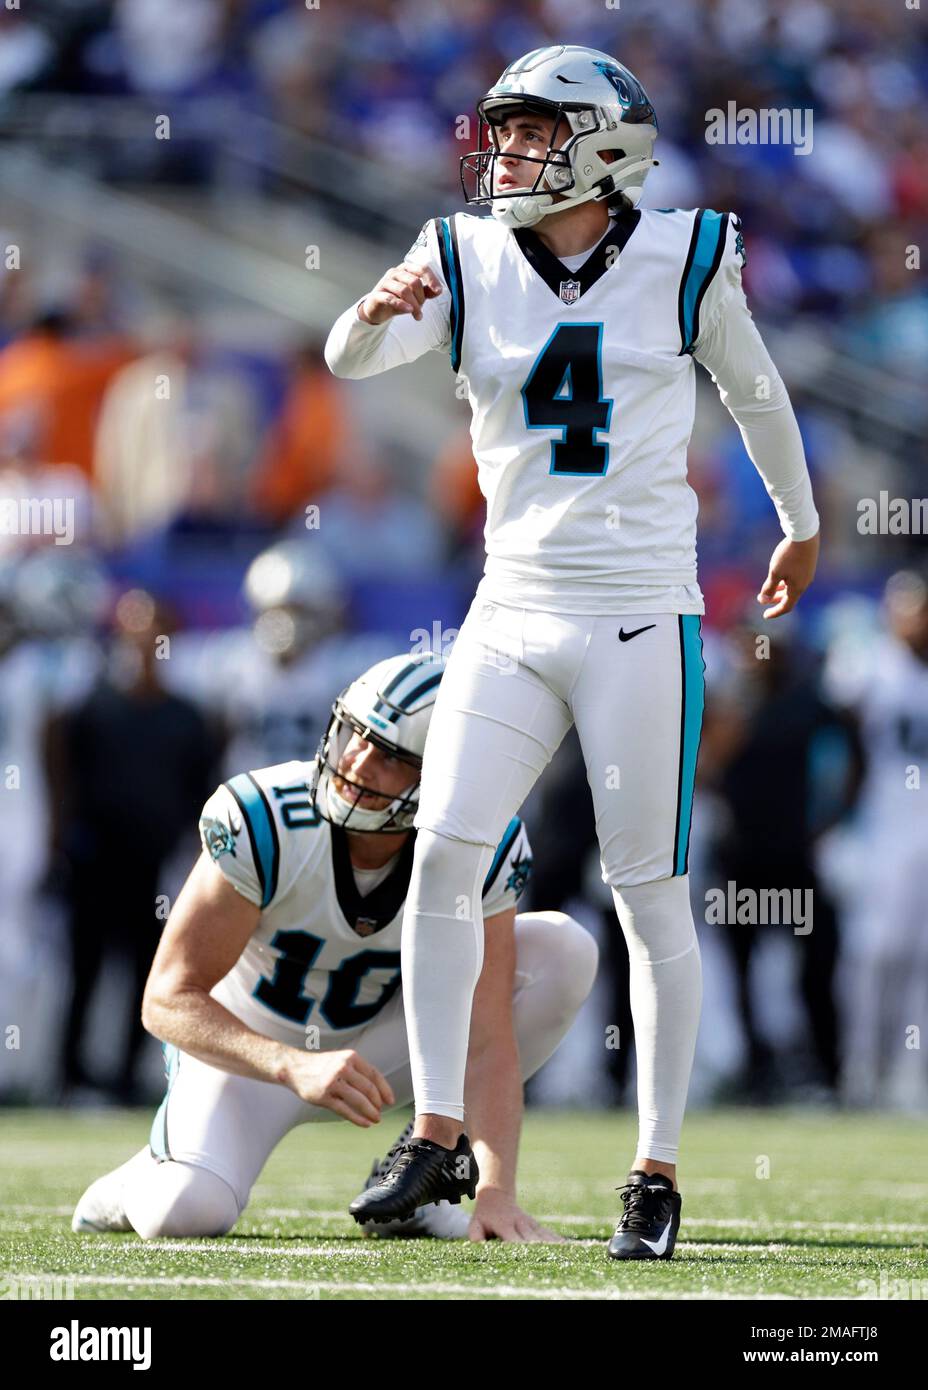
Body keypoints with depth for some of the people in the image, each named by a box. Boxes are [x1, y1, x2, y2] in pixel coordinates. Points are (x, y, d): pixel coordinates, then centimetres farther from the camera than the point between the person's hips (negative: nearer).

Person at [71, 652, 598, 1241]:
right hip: (249, 1044, -3)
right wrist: (295, 1068, -47)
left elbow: (486, 1043, -26)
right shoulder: (263, 823, -30)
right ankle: (155, 1174, 9)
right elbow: (169, 999, -31)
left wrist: (496, 1191, -40)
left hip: (377, 1043, 3)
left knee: (563, 951, -19)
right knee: (188, 1213, -32)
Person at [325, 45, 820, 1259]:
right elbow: (351, 360, -11)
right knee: (442, 855, -8)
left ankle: (658, 1172, 7)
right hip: (512, 612, 3)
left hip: (640, 618, -2)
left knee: (651, 896, -1)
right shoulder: (467, 263, 3)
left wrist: (801, 523, 27)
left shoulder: (683, 260, -1)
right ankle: (439, 1136, 3)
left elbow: (754, 392, 15)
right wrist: (377, 313, -35)